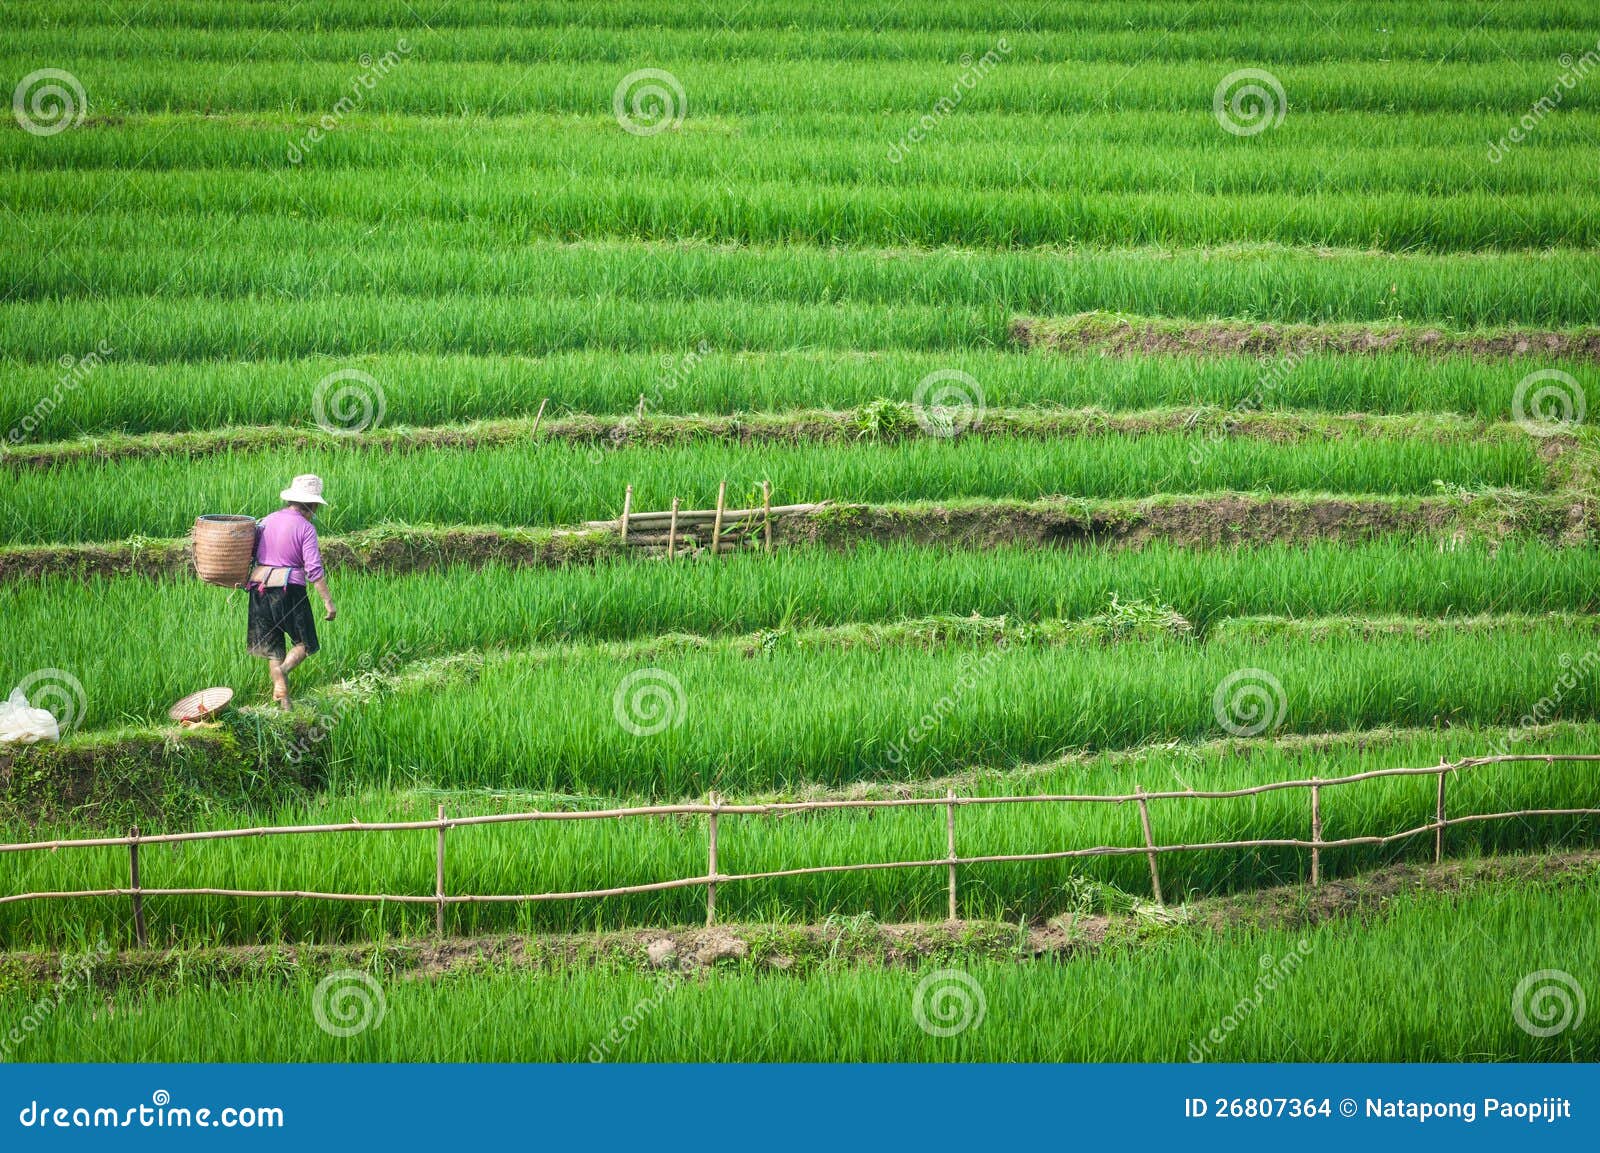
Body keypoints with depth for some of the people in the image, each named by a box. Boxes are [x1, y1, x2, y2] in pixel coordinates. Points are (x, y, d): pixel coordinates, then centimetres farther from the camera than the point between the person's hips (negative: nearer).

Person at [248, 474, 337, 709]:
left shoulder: (267, 521, 8)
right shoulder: (306, 528, -8)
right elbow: (314, 569, -13)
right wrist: (328, 601, -11)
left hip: (260, 585, 5)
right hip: (289, 589, -5)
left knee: (272, 647, 12)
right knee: (304, 643, 8)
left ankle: (283, 699, 8)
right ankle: (283, 671, -19)